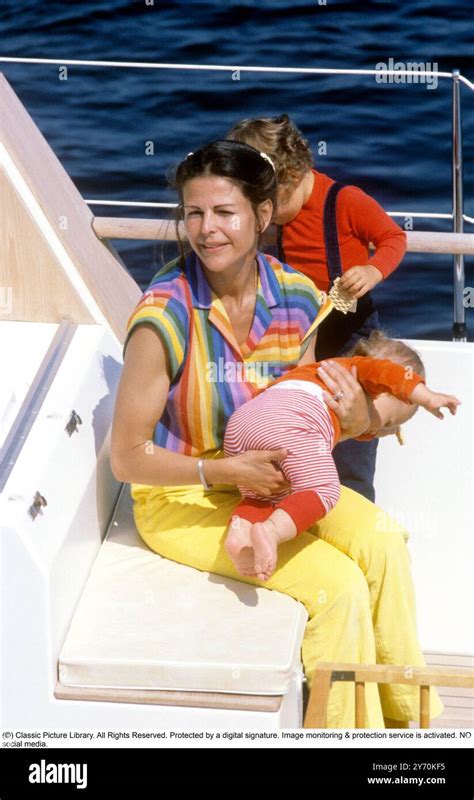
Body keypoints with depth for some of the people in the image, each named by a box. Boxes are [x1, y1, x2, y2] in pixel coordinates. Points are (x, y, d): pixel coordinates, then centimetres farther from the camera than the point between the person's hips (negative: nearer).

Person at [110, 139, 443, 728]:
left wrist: (353, 419, -16)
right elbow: (127, 458, -18)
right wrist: (224, 472, -27)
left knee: (382, 544, -18)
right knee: (340, 586, -19)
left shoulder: (297, 298, -7)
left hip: (268, 476, 5)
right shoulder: (164, 317, -24)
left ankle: (407, 713, -1)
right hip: (183, 497, -5)